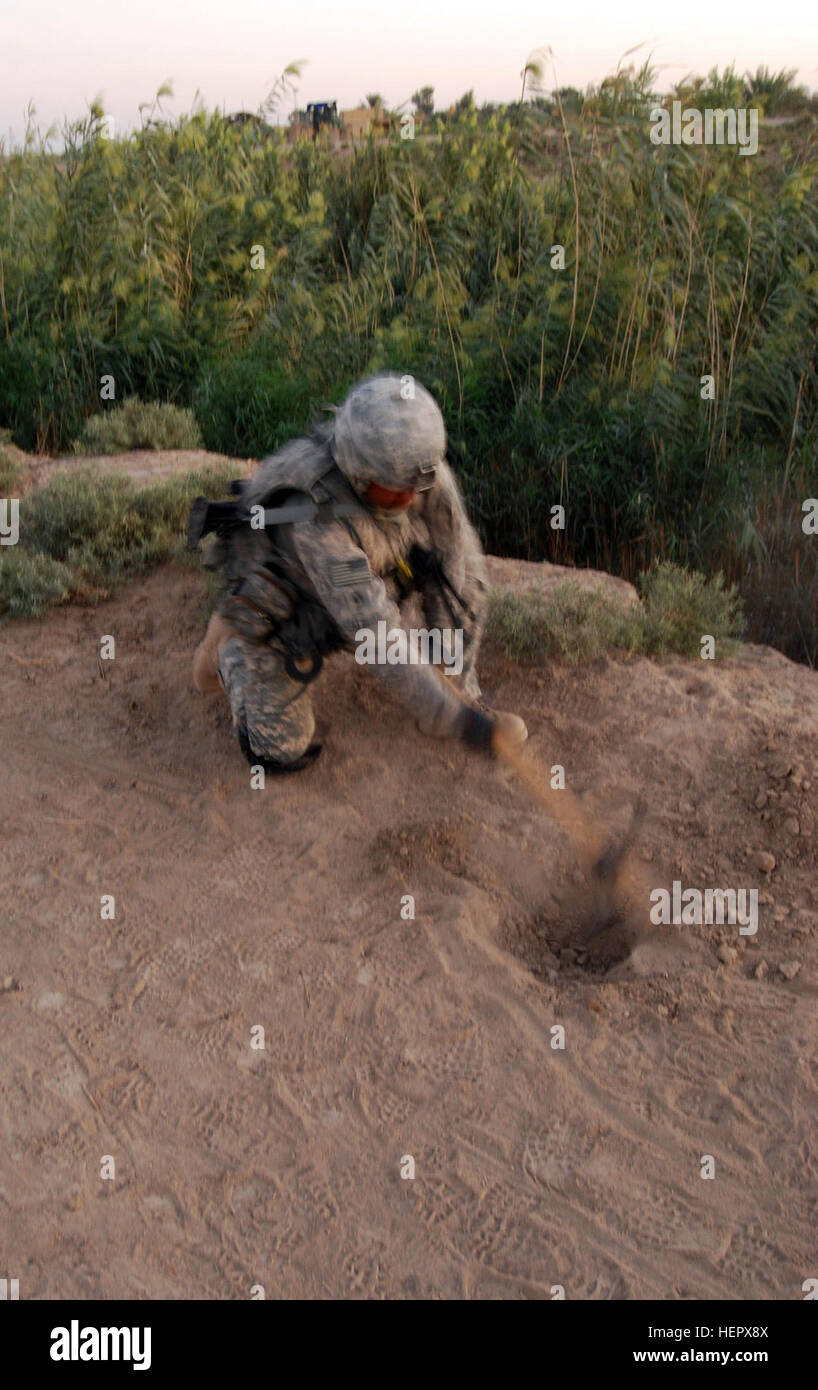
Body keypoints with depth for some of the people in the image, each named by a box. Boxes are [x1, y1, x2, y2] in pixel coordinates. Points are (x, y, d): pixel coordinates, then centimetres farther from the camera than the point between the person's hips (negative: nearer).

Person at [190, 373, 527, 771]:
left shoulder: (420, 466, -29)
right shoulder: (319, 518, -46)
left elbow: (458, 575, -22)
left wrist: (462, 682, -20)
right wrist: (457, 721, -45)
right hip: (274, 613, -6)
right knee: (281, 753, -7)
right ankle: (229, 648, 20)